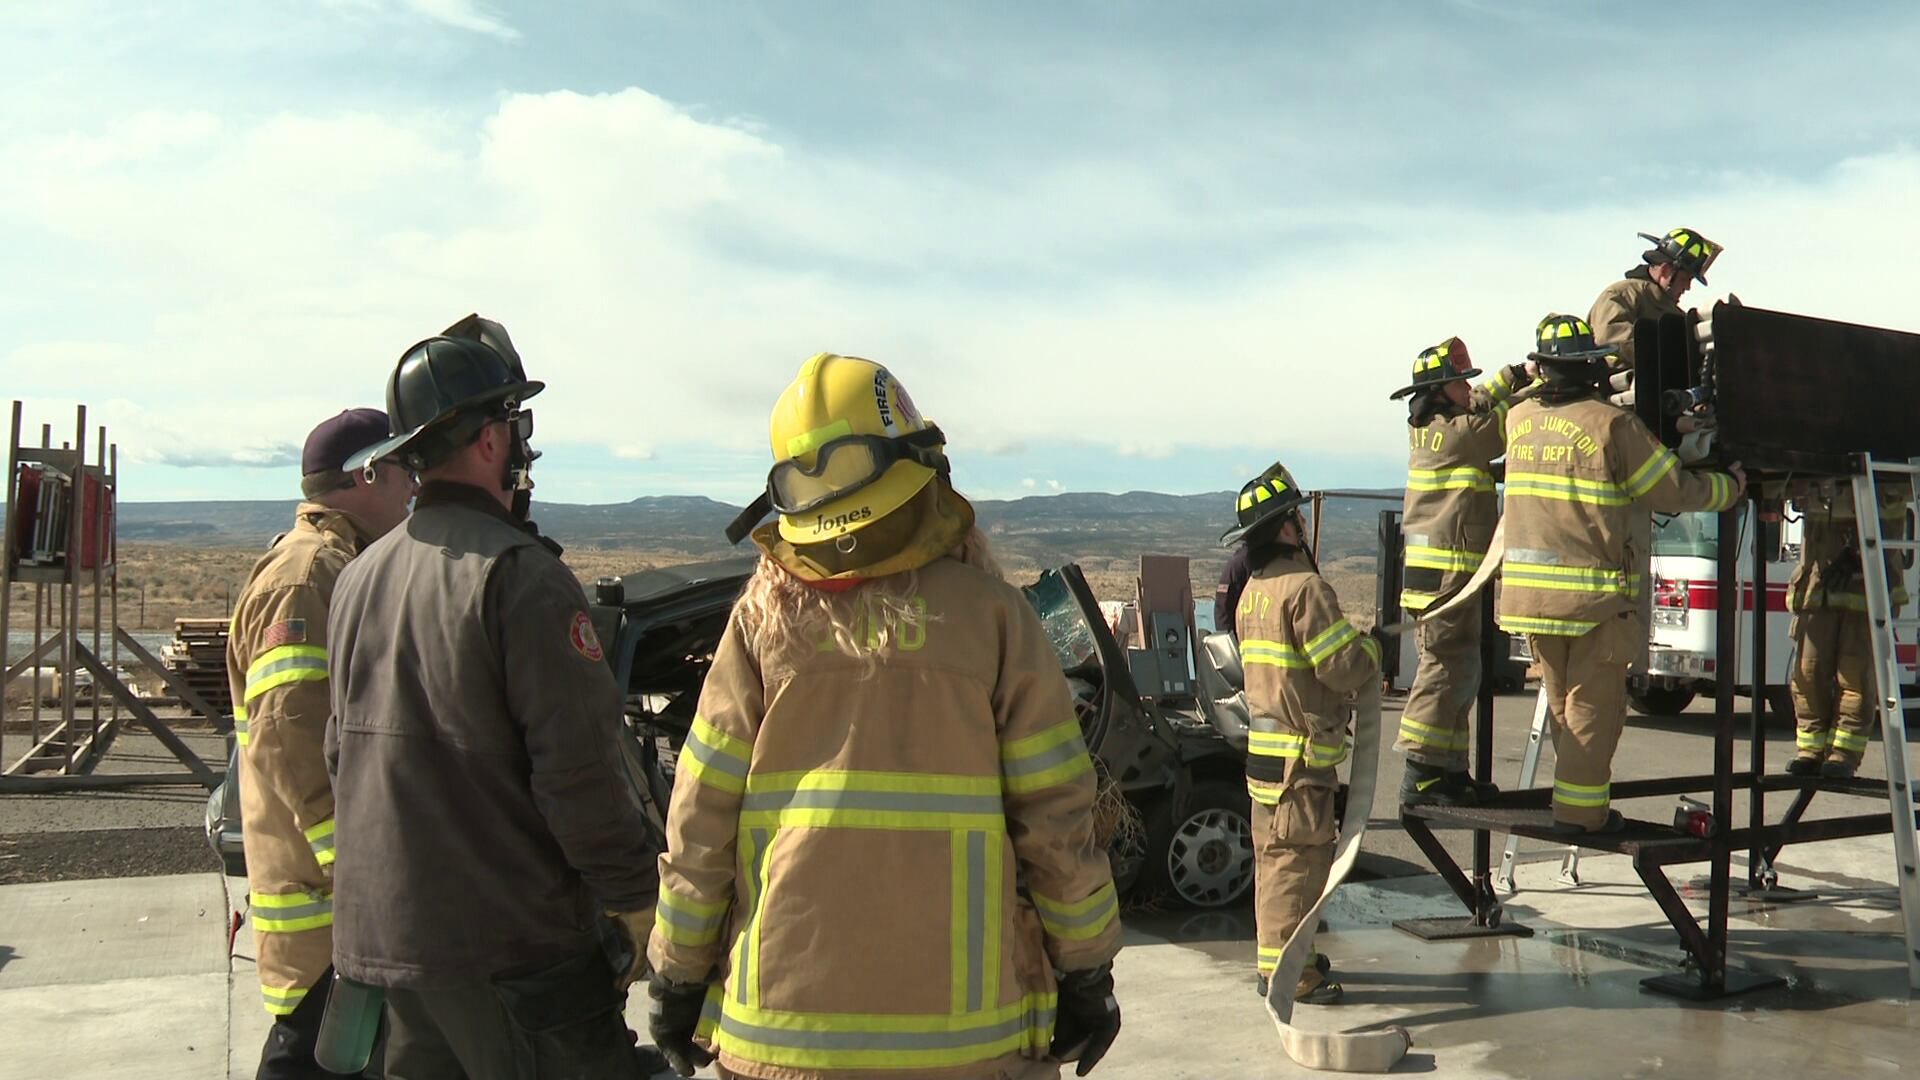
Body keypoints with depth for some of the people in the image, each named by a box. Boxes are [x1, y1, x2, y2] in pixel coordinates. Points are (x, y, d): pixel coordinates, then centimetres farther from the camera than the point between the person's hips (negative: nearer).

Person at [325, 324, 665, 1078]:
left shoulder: (359, 577, 9)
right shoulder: (518, 573, -17)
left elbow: (342, 751, 16)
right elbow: (578, 766, -20)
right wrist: (634, 899, -9)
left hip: (382, 931, 8)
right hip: (511, 944, -8)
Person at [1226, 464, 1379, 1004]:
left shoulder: (1254, 589, 13)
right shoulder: (1304, 586, -18)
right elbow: (1345, 668, -20)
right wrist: (1372, 648, 1)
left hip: (1266, 744, 10)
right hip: (1300, 752, -10)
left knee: (1275, 855, 17)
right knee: (1297, 858, -5)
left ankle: (1277, 954, 27)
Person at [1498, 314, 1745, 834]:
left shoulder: (1519, 420, 5)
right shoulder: (1611, 425, -11)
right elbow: (1674, 491, -3)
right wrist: (1731, 484, 12)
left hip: (1528, 590, 6)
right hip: (1594, 594, -6)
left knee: (1562, 703, 15)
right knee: (1594, 706, 2)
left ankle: (1577, 804, 22)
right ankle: (1579, 810, 3)